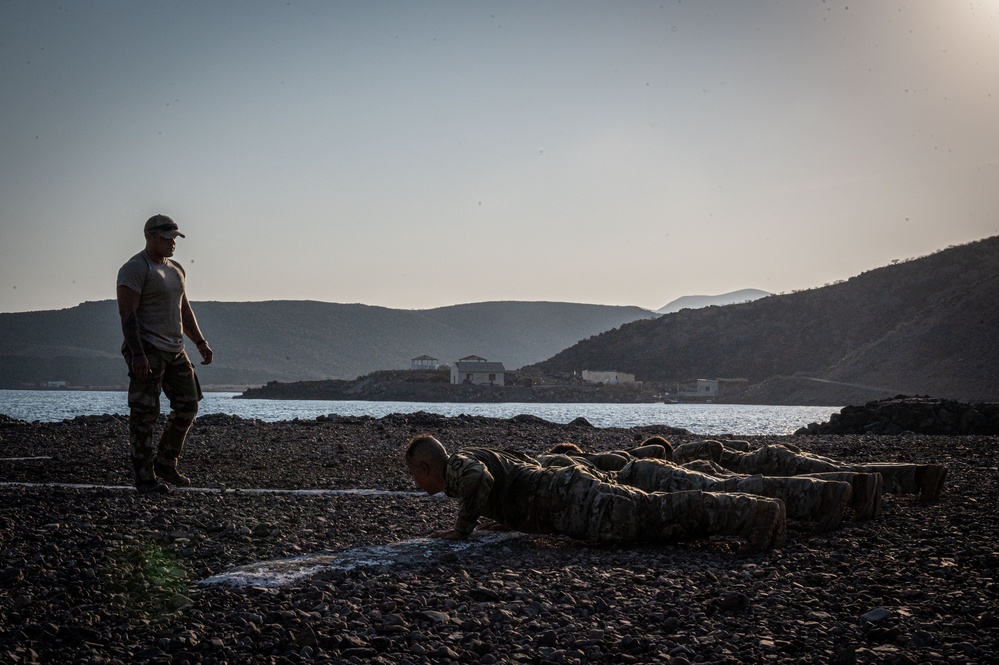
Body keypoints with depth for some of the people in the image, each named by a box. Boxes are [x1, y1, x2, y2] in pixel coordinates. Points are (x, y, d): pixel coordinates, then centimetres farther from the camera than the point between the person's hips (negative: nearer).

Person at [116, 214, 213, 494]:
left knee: (187, 406, 10)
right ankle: (145, 478, -1)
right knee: (145, 413, -6)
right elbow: (127, 312, -18)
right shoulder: (135, 269, -11)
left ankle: (166, 466, 22)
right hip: (147, 351, -9)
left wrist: (201, 342, 15)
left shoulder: (175, 269, 16)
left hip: (174, 350, 9)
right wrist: (137, 354, -25)